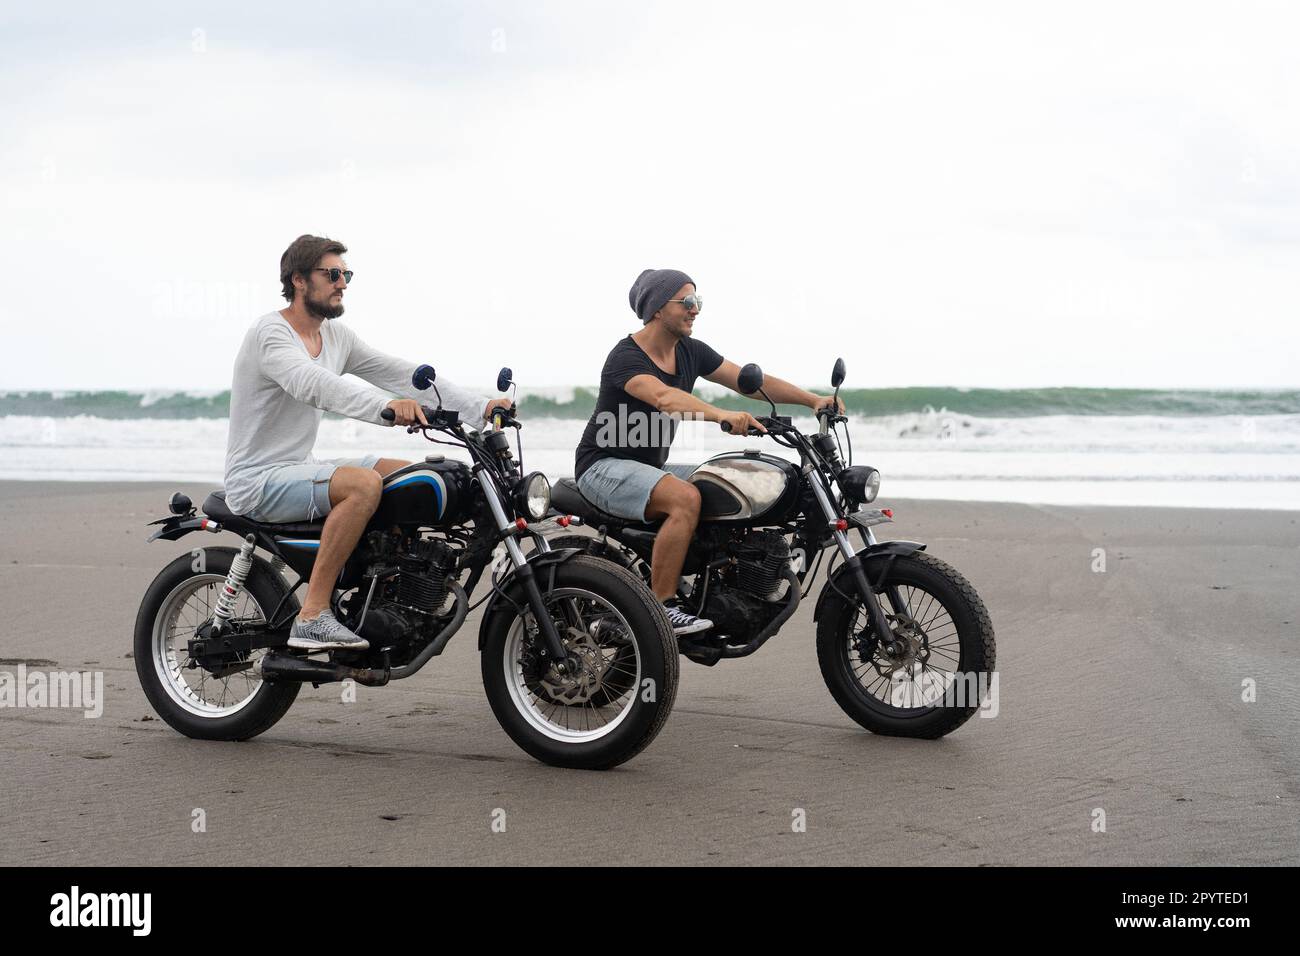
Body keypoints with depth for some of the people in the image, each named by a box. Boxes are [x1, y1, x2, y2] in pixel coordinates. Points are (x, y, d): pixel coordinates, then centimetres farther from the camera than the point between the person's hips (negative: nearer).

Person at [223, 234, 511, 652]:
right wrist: (386, 406, -52)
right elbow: (314, 384, -36)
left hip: (298, 469, 9)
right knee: (364, 484, -31)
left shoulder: (337, 335, 10)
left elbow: (399, 372, 6)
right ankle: (312, 616, -31)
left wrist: (479, 408, -3)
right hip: (256, 481, -9)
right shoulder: (271, 333, -16)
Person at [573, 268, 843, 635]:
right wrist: (724, 415, -54)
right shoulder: (625, 357, -19)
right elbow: (663, 397, -39)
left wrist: (814, 400, -12)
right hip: (604, 465, -9)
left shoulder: (690, 352, 5)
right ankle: (661, 608, -29)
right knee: (686, 499, -32)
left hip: (649, 467, 9)